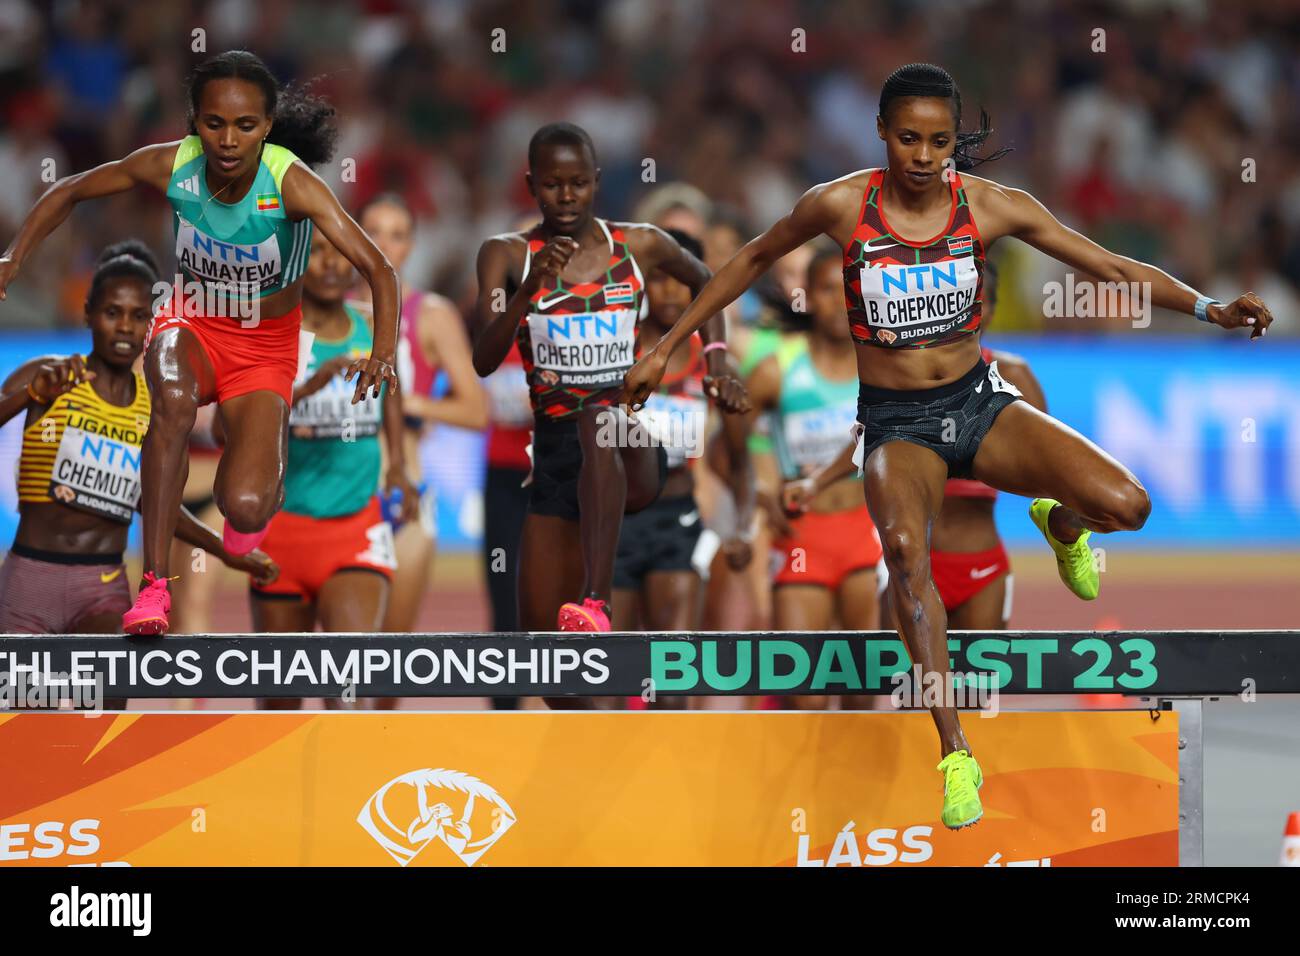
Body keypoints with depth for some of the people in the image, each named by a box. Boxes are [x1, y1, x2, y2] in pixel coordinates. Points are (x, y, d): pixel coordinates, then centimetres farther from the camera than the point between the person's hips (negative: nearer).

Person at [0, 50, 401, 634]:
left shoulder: (291, 182, -28)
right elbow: (70, 192, -1)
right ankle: (154, 584, -29)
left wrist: (383, 350, -51)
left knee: (245, 509, -22)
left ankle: (263, 477, 21)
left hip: (265, 348, -1)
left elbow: (377, 268, -34)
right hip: (192, 325, 1)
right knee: (174, 397, -38)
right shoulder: (170, 165, -19)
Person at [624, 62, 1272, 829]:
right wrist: (667, 347, 10)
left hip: (978, 403, 2)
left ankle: (1061, 523, 21)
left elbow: (1112, 267, -4)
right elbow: (754, 261, 8)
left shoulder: (993, 207, -6)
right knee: (905, 545, -37)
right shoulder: (842, 206, -9)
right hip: (895, 424, -2)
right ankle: (956, 755, -33)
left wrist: (1208, 309, -16)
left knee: (1125, 506, -21)